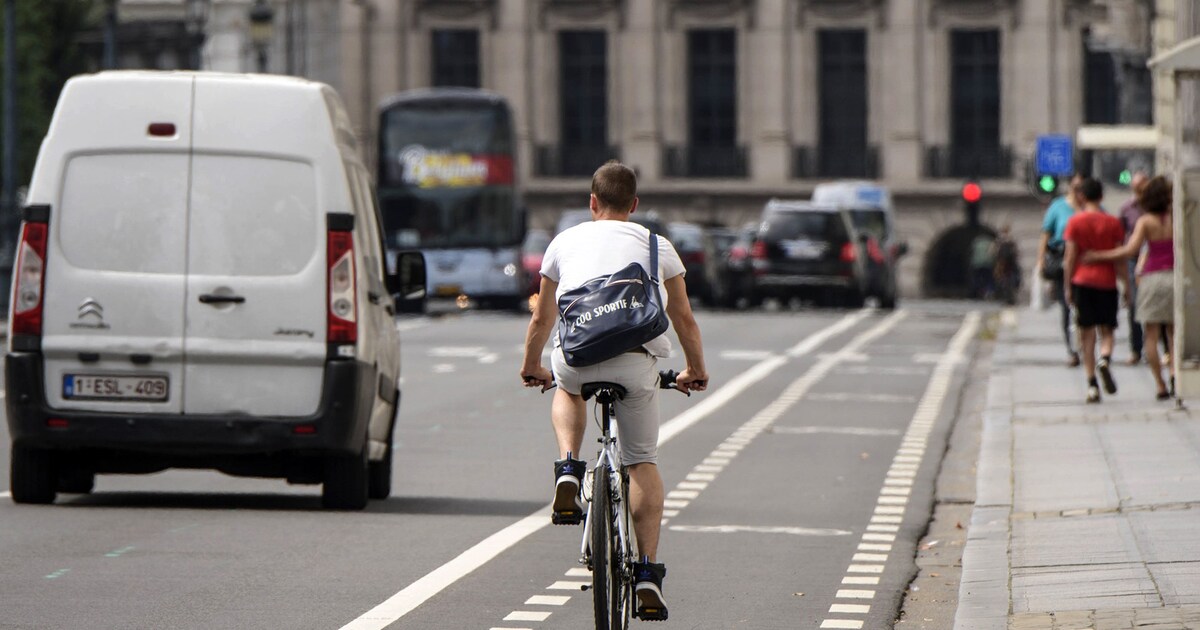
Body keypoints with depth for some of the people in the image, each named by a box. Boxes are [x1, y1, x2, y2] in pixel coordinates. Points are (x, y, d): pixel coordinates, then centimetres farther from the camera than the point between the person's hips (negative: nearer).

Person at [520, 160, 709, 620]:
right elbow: (684, 318, 28)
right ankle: (648, 572, 1)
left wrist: (531, 366, 50)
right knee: (643, 462, 13)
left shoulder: (566, 241, 22)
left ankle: (568, 470, 13)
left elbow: (542, 317, 32)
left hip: (575, 358, 1)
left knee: (568, 388, 38)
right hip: (635, 361, -1)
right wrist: (696, 370, 45)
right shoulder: (656, 246, 21)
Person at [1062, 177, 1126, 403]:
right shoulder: (1113, 223, 2)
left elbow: (1070, 257, -3)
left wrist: (1068, 287, 4)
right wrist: (1125, 284, 9)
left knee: (1087, 334, 2)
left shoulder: (1075, 222, -1)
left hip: (1083, 281, -1)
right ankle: (1105, 359, -24)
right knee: (1106, 330, 9)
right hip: (1107, 282, 1)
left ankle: (1092, 385, -3)